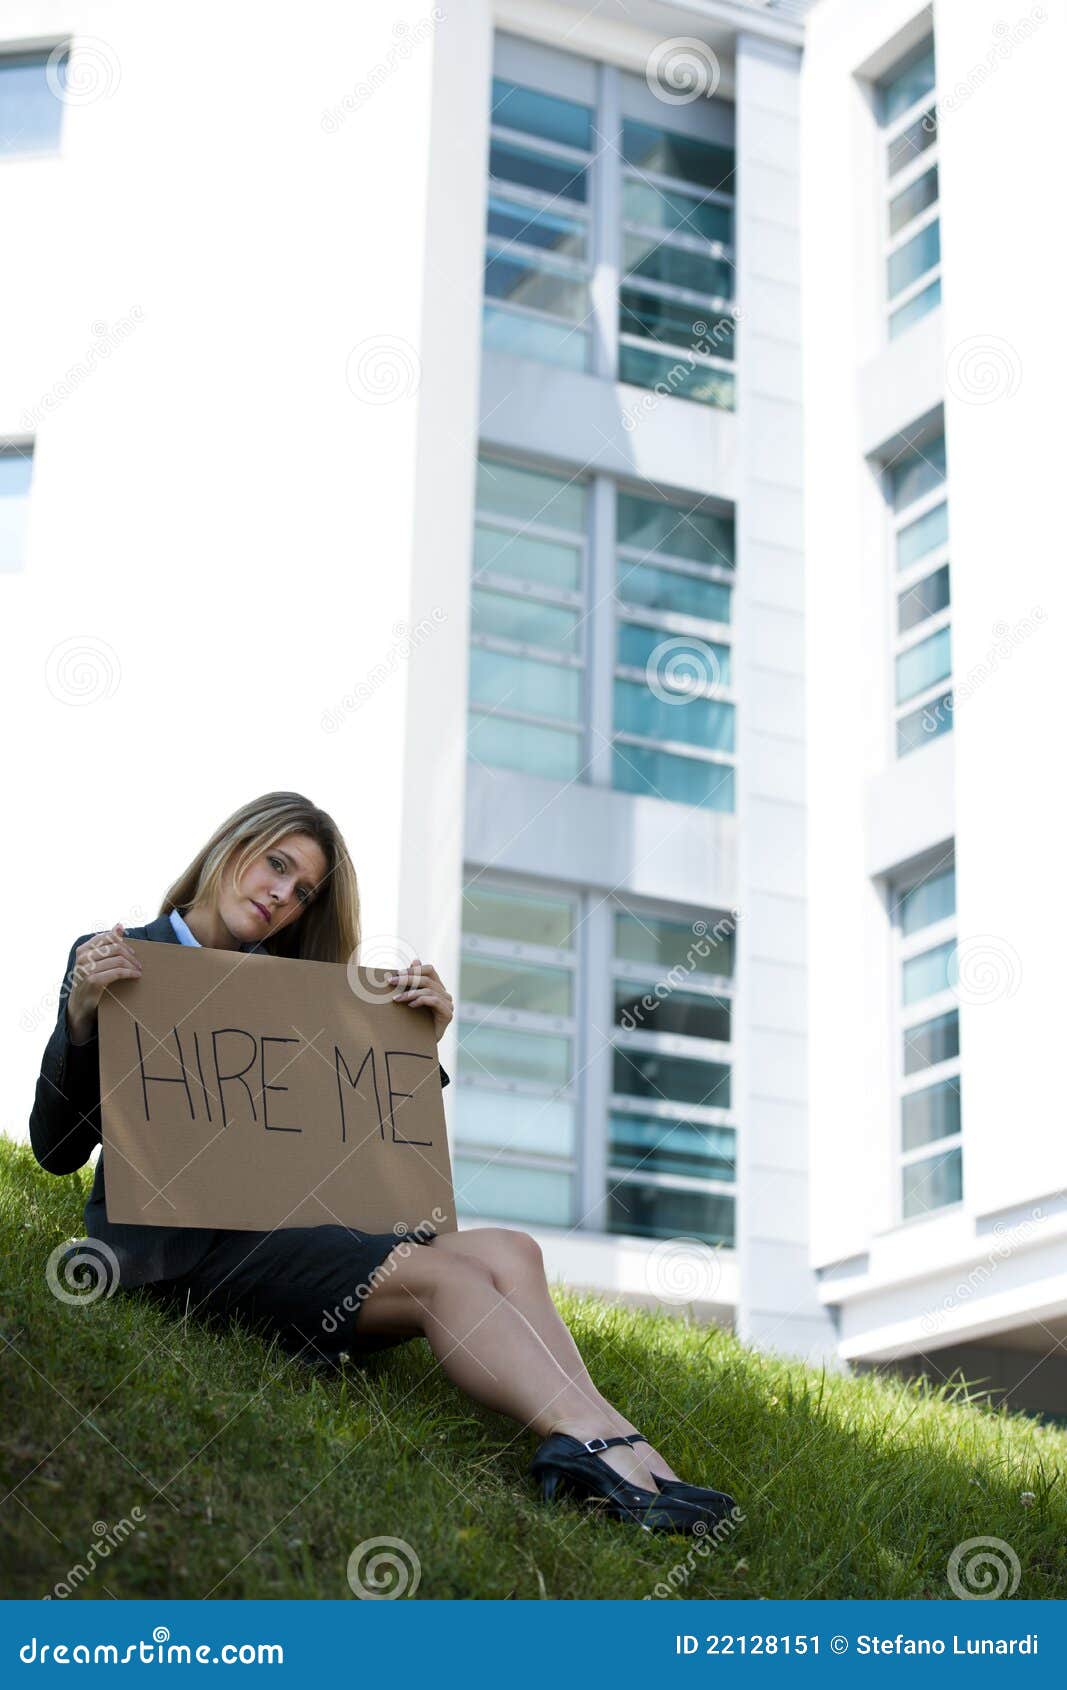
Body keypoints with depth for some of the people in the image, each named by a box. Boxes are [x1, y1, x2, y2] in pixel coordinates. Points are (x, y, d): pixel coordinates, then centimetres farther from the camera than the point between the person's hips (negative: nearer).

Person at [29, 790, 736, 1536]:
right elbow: (57, 1149, -1)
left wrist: (419, 1042, 8)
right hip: (180, 1242, -6)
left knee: (507, 1251, -23)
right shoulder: (110, 958, 7)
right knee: (441, 1277, -30)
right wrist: (80, 1019, -17)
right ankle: (605, 1444, -47)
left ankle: (590, 1447, -46)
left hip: (289, 1221, 6)